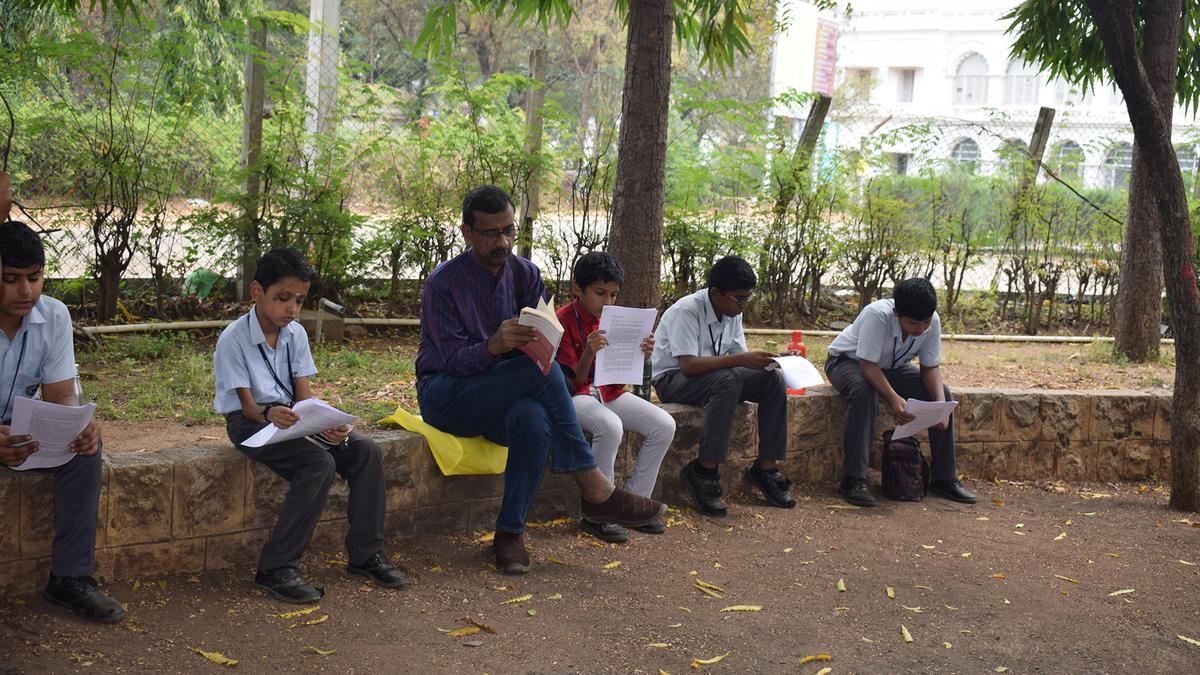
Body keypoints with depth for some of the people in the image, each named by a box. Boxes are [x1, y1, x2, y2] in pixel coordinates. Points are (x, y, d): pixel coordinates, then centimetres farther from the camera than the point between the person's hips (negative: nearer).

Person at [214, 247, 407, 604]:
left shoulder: (296, 334, 5)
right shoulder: (233, 339, -13)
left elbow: (303, 393, 1)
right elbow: (248, 404, -15)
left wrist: (326, 423, -20)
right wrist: (270, 414, -39)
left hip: (293, 417, 7)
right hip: (250, 423, -7)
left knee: (365, 450, -13)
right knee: (320, 464, -32)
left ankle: (366, 554, -3)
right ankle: (276, 570, -26)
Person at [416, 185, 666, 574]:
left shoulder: (526, 275, 5)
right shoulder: (442, 283, -9)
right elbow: (452, 359, -15)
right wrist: (493, 346, -36)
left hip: (507, 395, 4)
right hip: (446, 394, -4)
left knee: (533, 421, -35)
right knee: (542, 373, -31)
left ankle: (510, 532, -23)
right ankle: (595, 490, -29)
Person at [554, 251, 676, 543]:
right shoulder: (563, 320, -11)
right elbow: (572, 381, -13)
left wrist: (641, 355, -11)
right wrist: (588, 354, -32)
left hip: (610, 392, 7)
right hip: (576, 395, -6)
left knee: (664, 425, -13)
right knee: (610, 426, -37)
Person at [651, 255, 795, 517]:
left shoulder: (732, 313, 2)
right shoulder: (686, 311, -22)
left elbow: (740, 355, 5)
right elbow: (688, 365, -31)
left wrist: (760, 361, -18)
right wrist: (740, 360, -36)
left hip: (715, 376, 8)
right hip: (672, 380, -7)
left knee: (772, 379, -14)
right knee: (728, 381, -37)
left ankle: (766, 468, -10)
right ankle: (704, 472, -31)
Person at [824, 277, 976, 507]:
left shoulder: (933, 322, -19)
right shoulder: (877, 315, -36)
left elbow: (930, 367, -11)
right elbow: (867, 366, -35)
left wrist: (940, 403, -28)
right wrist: (893, 399, -49)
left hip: (892, 367, 6)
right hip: (848, 361, -5)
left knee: (943, 393, -13)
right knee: (863, 392, -39)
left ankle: (944, 479, -3)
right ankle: (853, 480, -35)